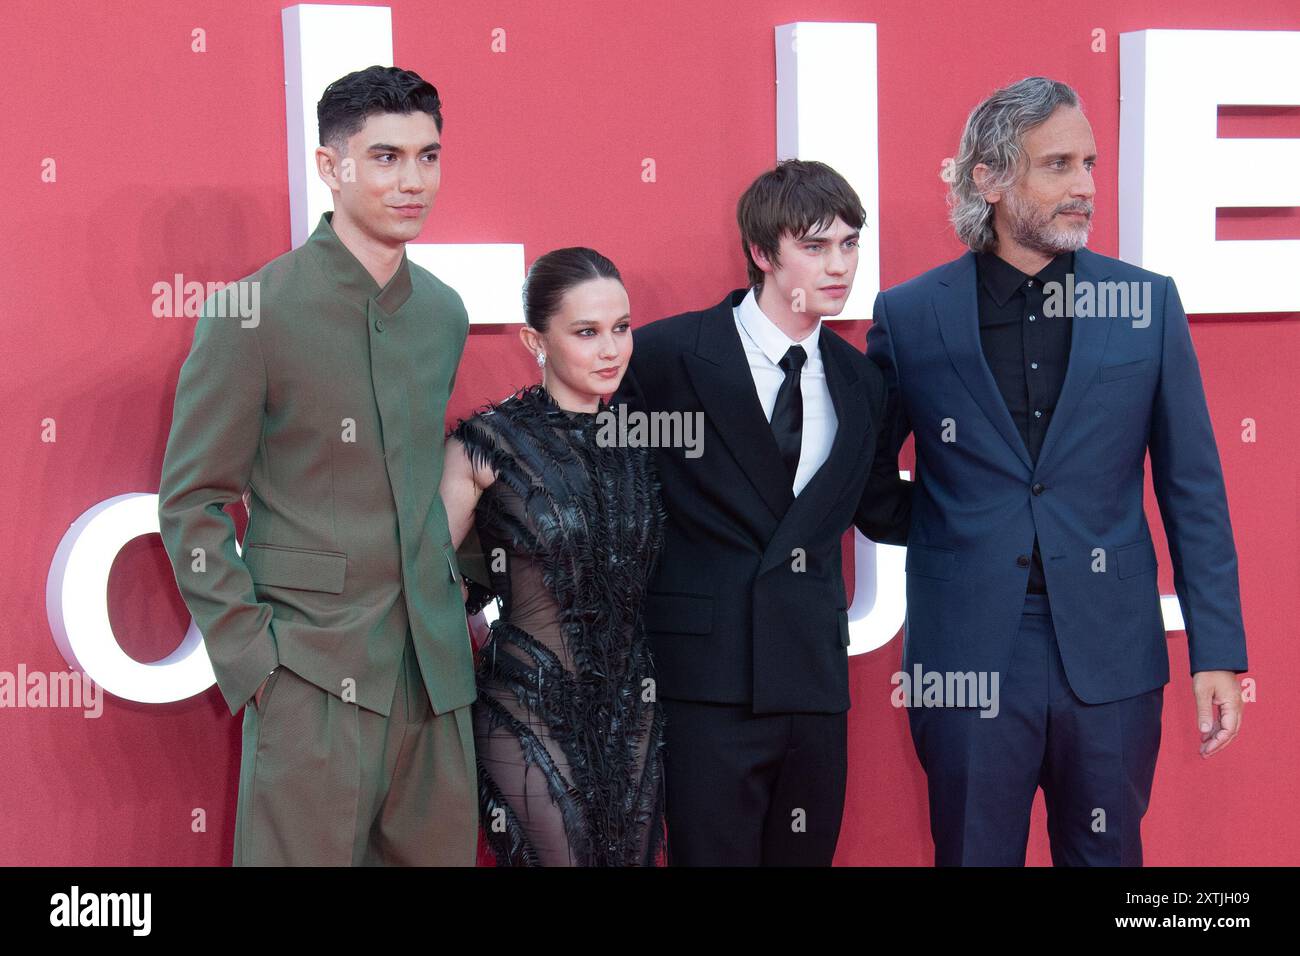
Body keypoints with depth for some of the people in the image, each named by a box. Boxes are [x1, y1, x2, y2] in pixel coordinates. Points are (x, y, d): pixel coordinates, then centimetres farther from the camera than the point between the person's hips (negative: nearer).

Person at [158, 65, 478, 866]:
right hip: (314, 672, -6)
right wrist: (251, 658, -11)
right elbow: (190, 502, -6)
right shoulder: (253, 313, -9)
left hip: (436, 668, 6)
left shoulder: (445, 312, 9)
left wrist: (450, 603, 12)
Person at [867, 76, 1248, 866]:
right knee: (975, 854, 9)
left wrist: (1218, 651, 0)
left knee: (1107, 854, 11)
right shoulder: (909, 316, -1)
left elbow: (1193, 488, 3)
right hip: (967, 653, -1)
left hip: (1110, 655, 1)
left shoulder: (1146, 303, 2)